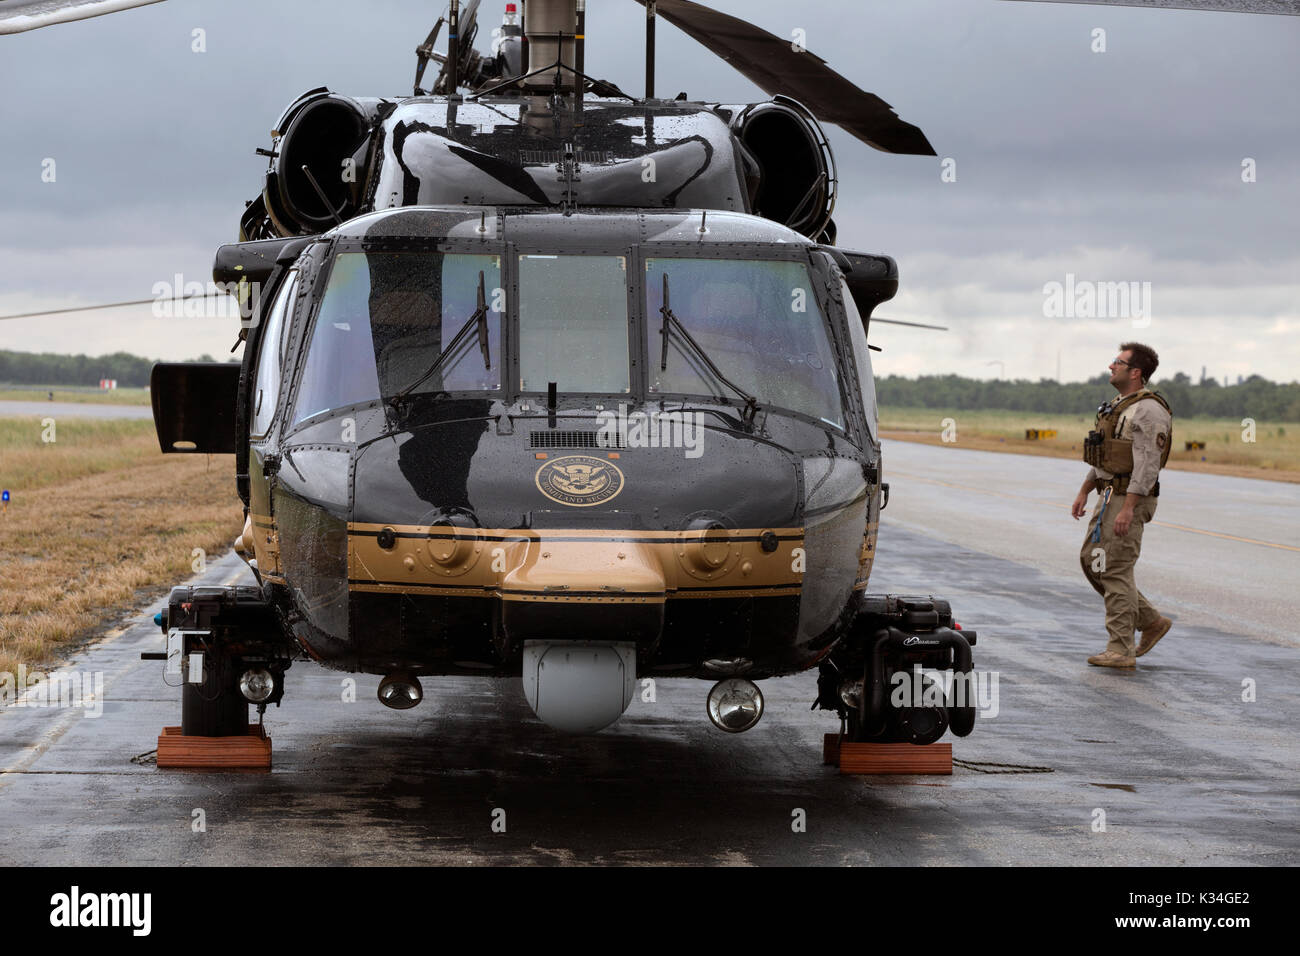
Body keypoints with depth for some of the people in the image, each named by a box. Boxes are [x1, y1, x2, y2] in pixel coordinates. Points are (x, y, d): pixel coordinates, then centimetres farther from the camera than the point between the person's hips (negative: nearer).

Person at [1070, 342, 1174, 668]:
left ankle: (1121, 650, -4)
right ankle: (1151, 622, 17)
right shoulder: (1121, 406, 15)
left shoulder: (1148, 410, -16)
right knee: (1091, 561, 12)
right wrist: (1084, 492, 19)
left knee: (1115, 570, -9)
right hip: (1110, 495, 10)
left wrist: (1127, 509, -26)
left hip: (1130, 499, -10)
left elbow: (1147, 463, -22)